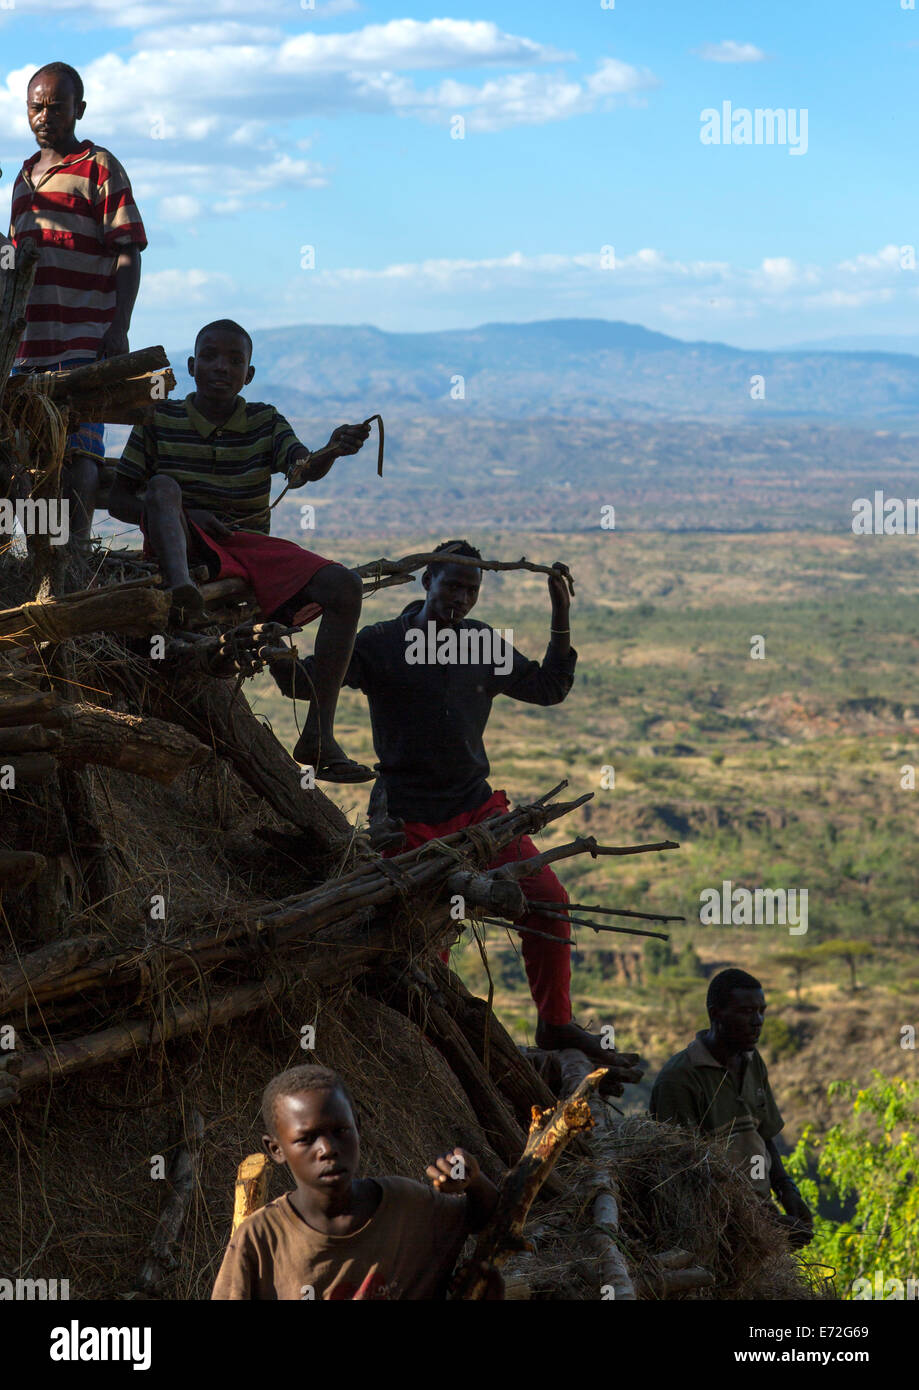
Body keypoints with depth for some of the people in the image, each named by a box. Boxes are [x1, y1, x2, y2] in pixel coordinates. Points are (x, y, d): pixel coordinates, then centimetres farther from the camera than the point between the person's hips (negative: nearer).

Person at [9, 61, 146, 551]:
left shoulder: (99, 167, 0)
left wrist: (118, 328, -14)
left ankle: (77, 548, -13)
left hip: (85, 341, -7)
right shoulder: (25, 177, 20)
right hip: (30, 342, 7)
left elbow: (127, 253, -5)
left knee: (79, 449, -13)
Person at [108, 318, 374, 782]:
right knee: (164, 485, -32)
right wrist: (184, 517, -13)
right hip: (178, 542, -2)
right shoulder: (160, 419, 4)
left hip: (251, 545, 2)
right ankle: (179, 586, -63)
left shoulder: (265, 423, 8)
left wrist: (331, 452, -36)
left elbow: (302, 469, -12)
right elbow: (118, 500, 3)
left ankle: (318, 736, -24)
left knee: (344, 587, -21)